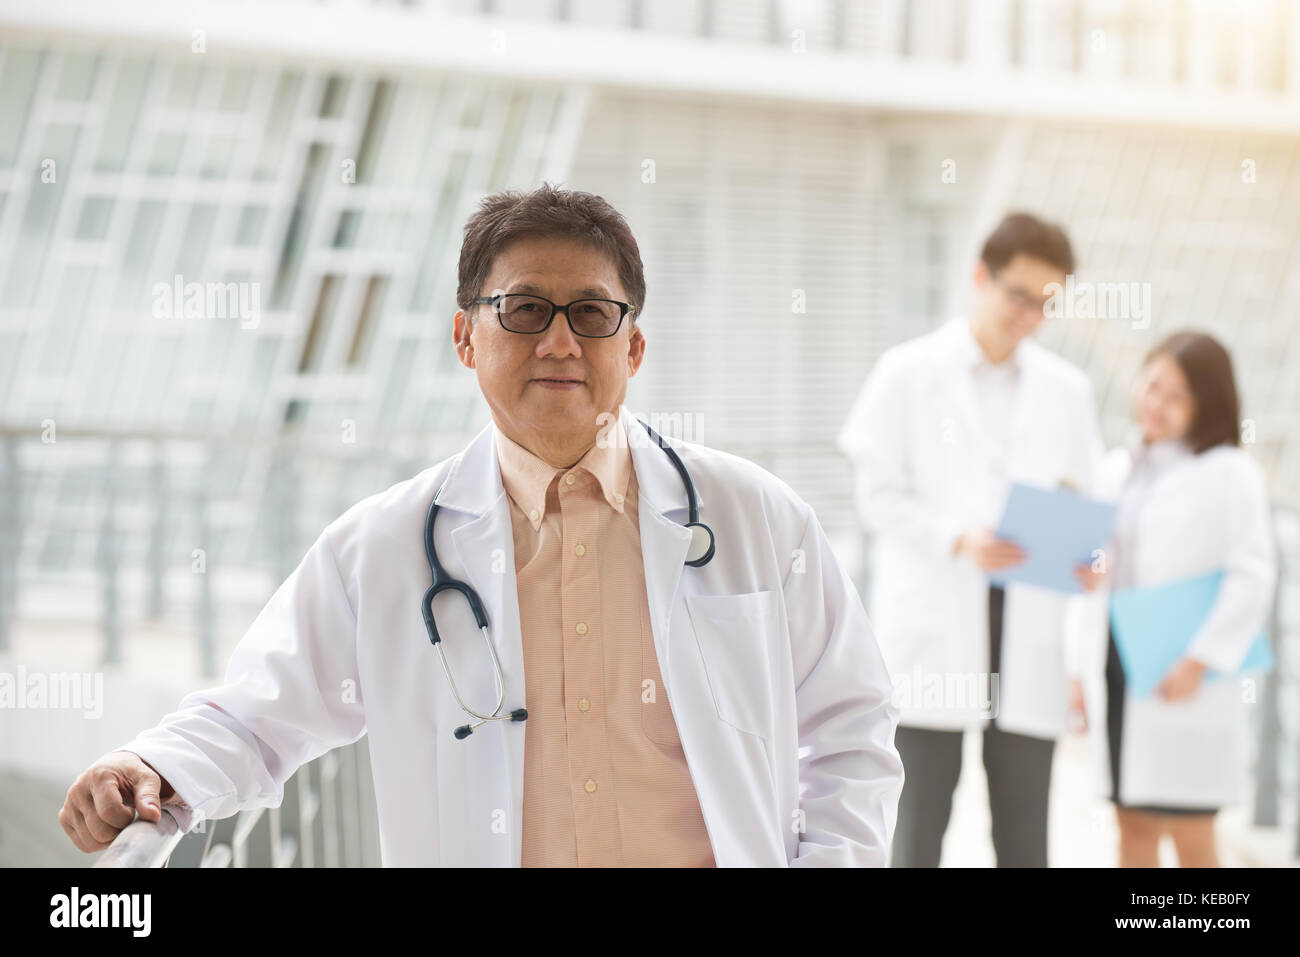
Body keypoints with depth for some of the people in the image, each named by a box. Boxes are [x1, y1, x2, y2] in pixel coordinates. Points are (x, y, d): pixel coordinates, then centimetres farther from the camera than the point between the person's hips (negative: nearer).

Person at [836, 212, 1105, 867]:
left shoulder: (1065, 389, 14)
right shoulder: (907, 373, 5)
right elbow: (879, 496, -1)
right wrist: (960, 540, -17)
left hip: (1028, 630, 3)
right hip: (930, 631, -3)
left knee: (1024, 836, 3)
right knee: (918, 827, -3)